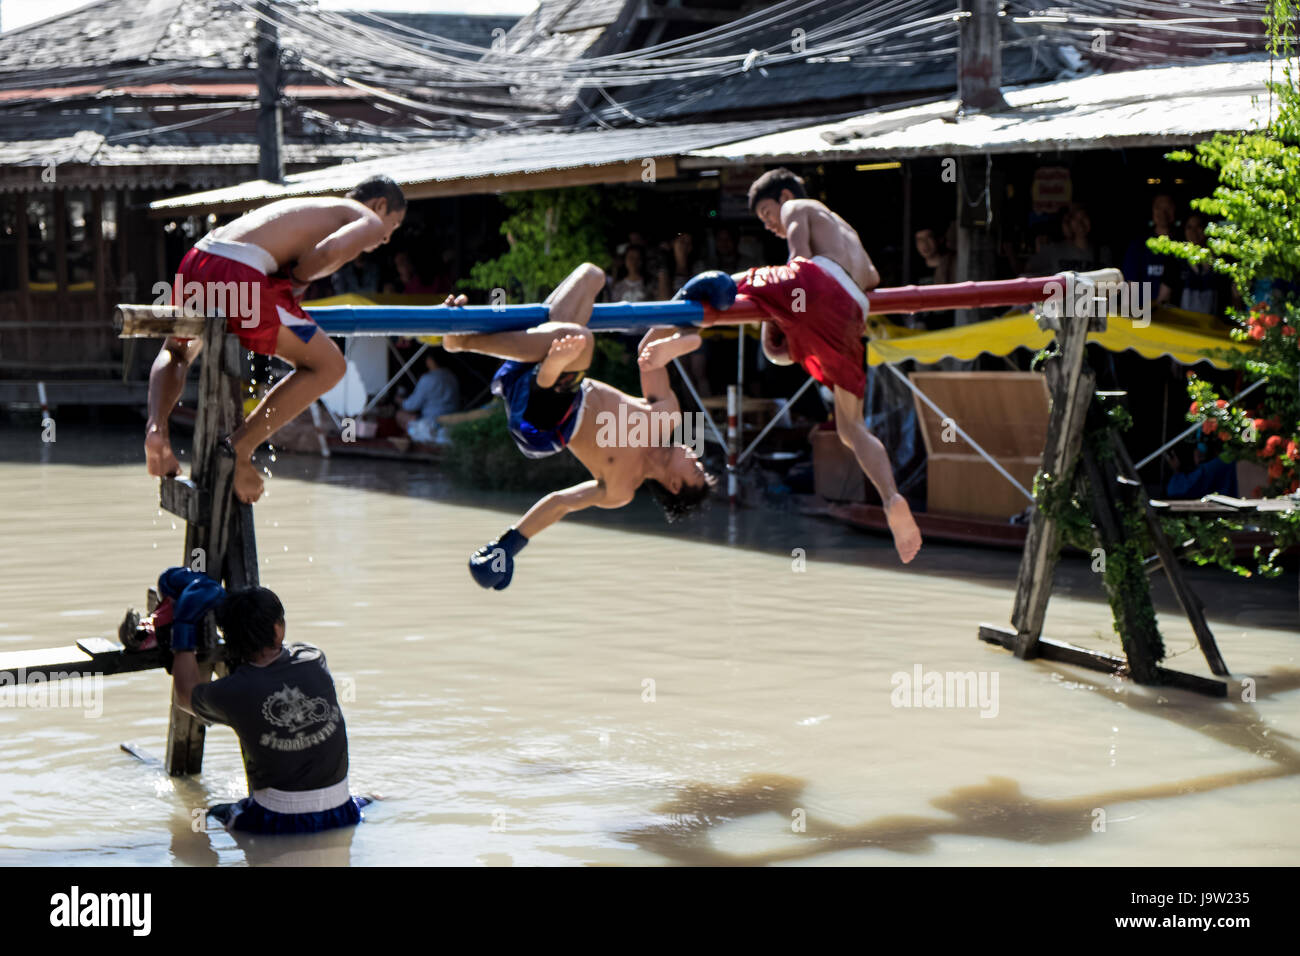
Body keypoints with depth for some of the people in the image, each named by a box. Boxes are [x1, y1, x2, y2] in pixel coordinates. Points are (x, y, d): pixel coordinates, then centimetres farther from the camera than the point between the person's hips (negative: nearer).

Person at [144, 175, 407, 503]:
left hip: (195, 259, 8)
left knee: (177, 352, 36)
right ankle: (238, 449, -1)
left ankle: (156, 426, 11)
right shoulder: (370, 221, 14)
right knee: (328, 366, 5)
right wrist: (295, 280, 6)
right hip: (238, 275, -8)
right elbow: (331, 250, -11)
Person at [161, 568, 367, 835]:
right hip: (339, 816, 2)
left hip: (279, 822, -2)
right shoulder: (314, 662, -11)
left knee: (214, 815, 29)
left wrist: (184, 628, 11)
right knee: (371, 803, 37)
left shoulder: (231, 693, -17)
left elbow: (184, 694, 9)